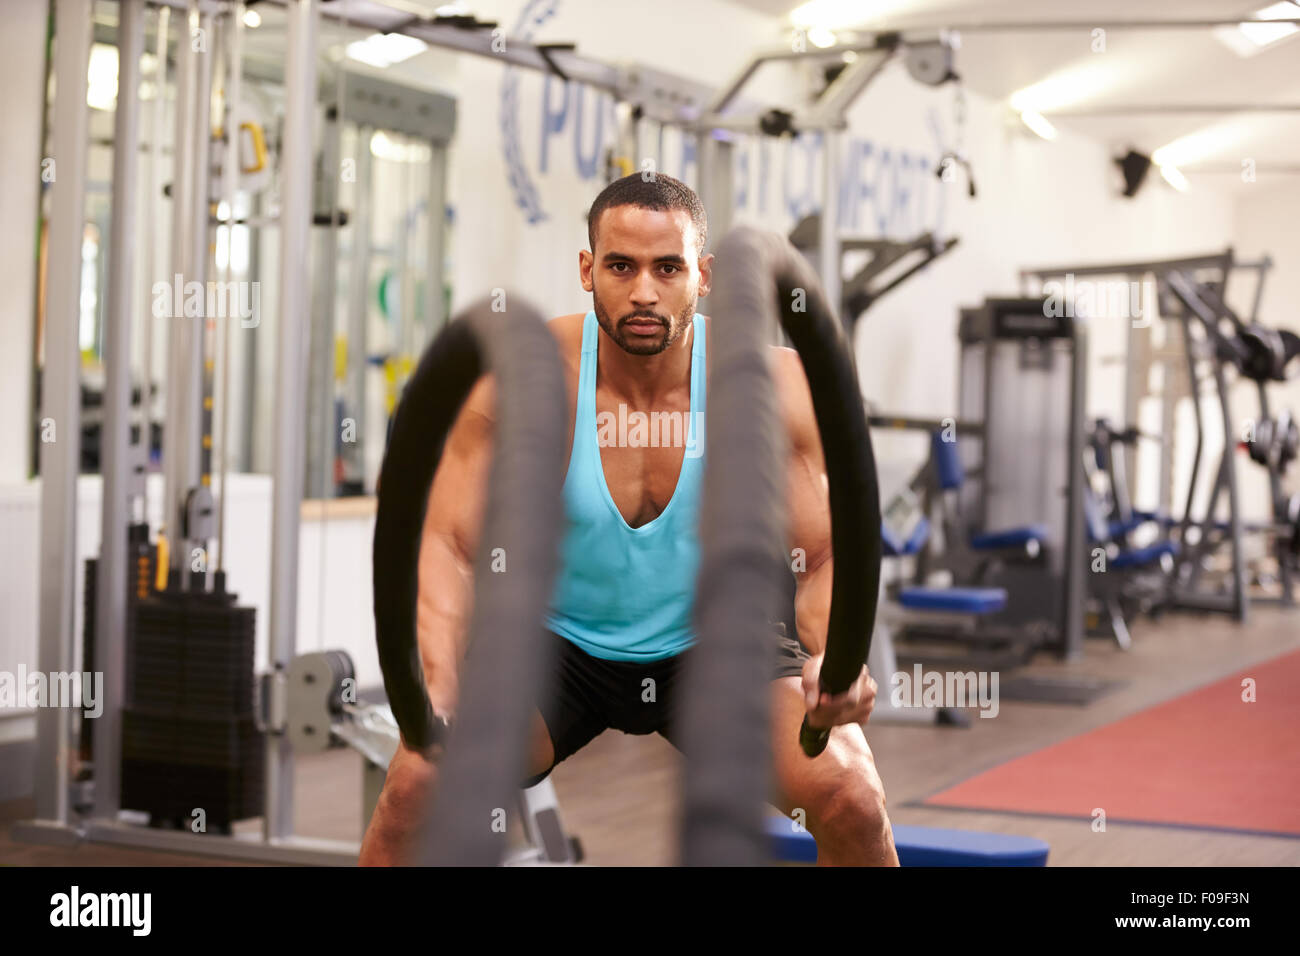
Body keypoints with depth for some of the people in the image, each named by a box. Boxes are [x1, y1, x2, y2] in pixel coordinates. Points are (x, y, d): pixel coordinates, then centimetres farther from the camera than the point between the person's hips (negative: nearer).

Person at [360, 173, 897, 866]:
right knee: (416, 784, -23)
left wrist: (837, 655, -37)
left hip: (710, 642, 1)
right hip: (559, 636, 0)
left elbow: (825, 560, -14)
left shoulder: (769, 385, -18)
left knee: (852, 799, -21)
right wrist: (439, 682, -40)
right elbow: (446, 545, -21)